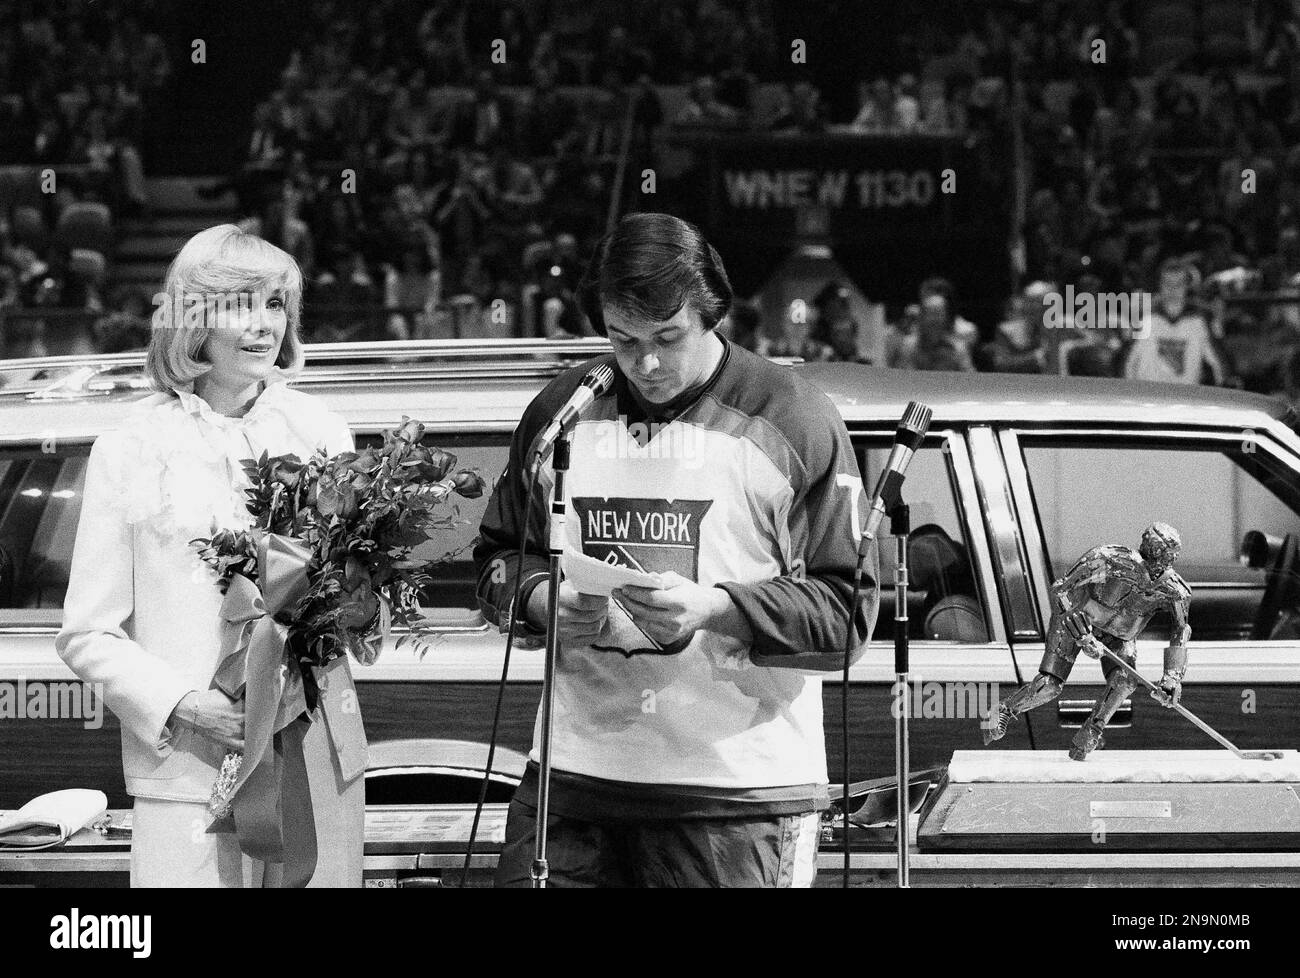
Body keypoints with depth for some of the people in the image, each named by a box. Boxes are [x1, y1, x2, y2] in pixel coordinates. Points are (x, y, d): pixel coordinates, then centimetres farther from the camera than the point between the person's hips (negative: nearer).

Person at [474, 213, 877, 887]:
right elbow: (497, 558, 21)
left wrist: (714, 609, -18)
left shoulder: (793, 421, 0)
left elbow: (847, 611, -4)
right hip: (576, 774, 3)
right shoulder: (559, 411, 12)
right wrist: (543, 600, -3)